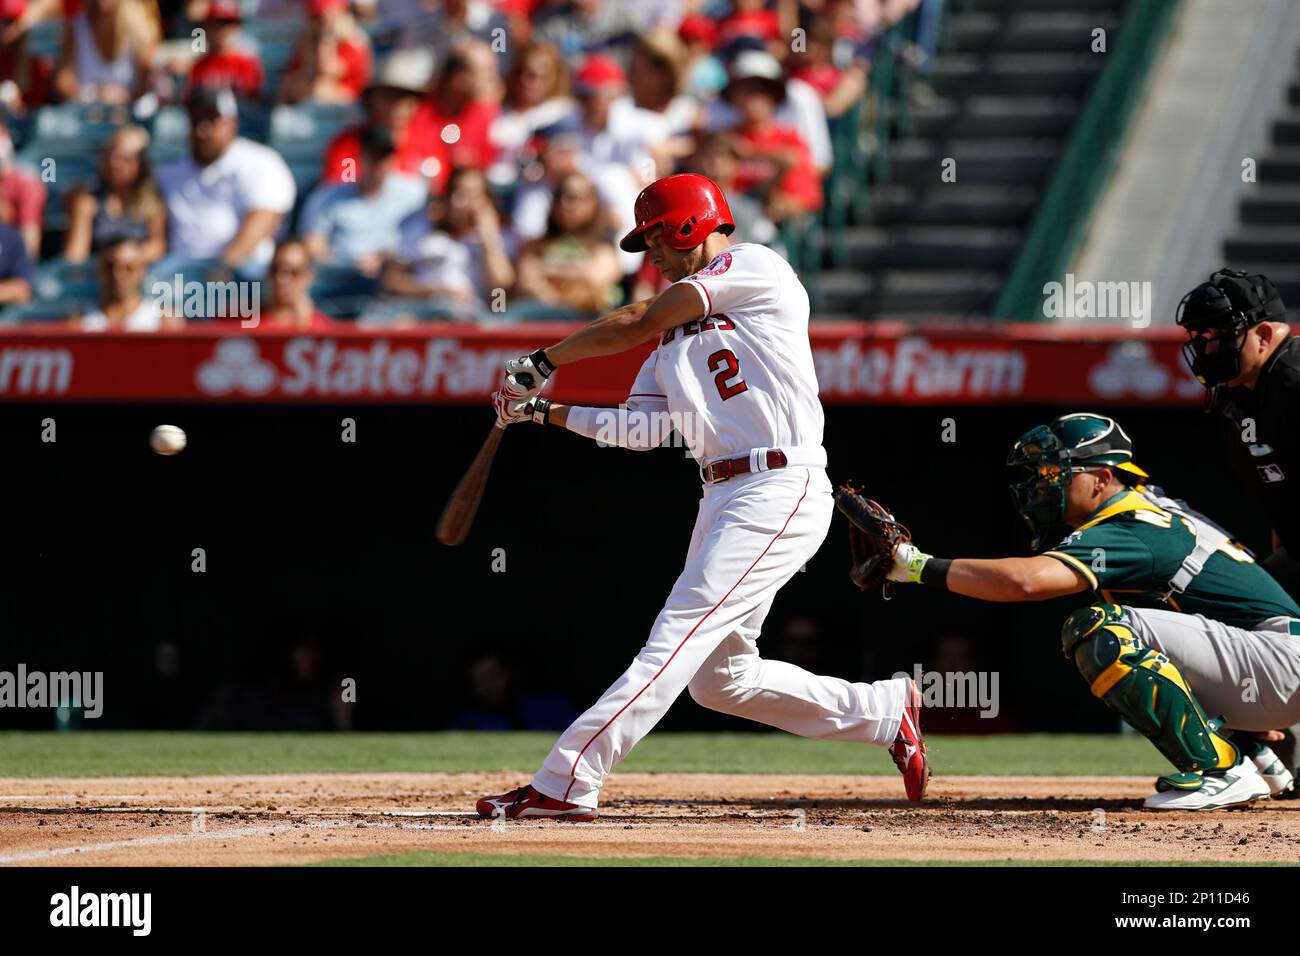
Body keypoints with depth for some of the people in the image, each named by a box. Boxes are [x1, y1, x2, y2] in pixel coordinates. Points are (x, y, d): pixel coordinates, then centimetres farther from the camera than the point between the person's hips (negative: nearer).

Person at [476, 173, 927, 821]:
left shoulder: (755, 266, -4)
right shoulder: (677, 330, 21)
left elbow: (637, 322, -9)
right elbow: (645, 427, 13)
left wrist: (542, 363, -3)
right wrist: (551, 412, 4)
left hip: (780, 492, -10)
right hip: (724, 495, 10)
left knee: (678, 638, -15)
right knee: (721, 678, 11)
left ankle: (566, 784, -22)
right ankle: (885, 711, 23)